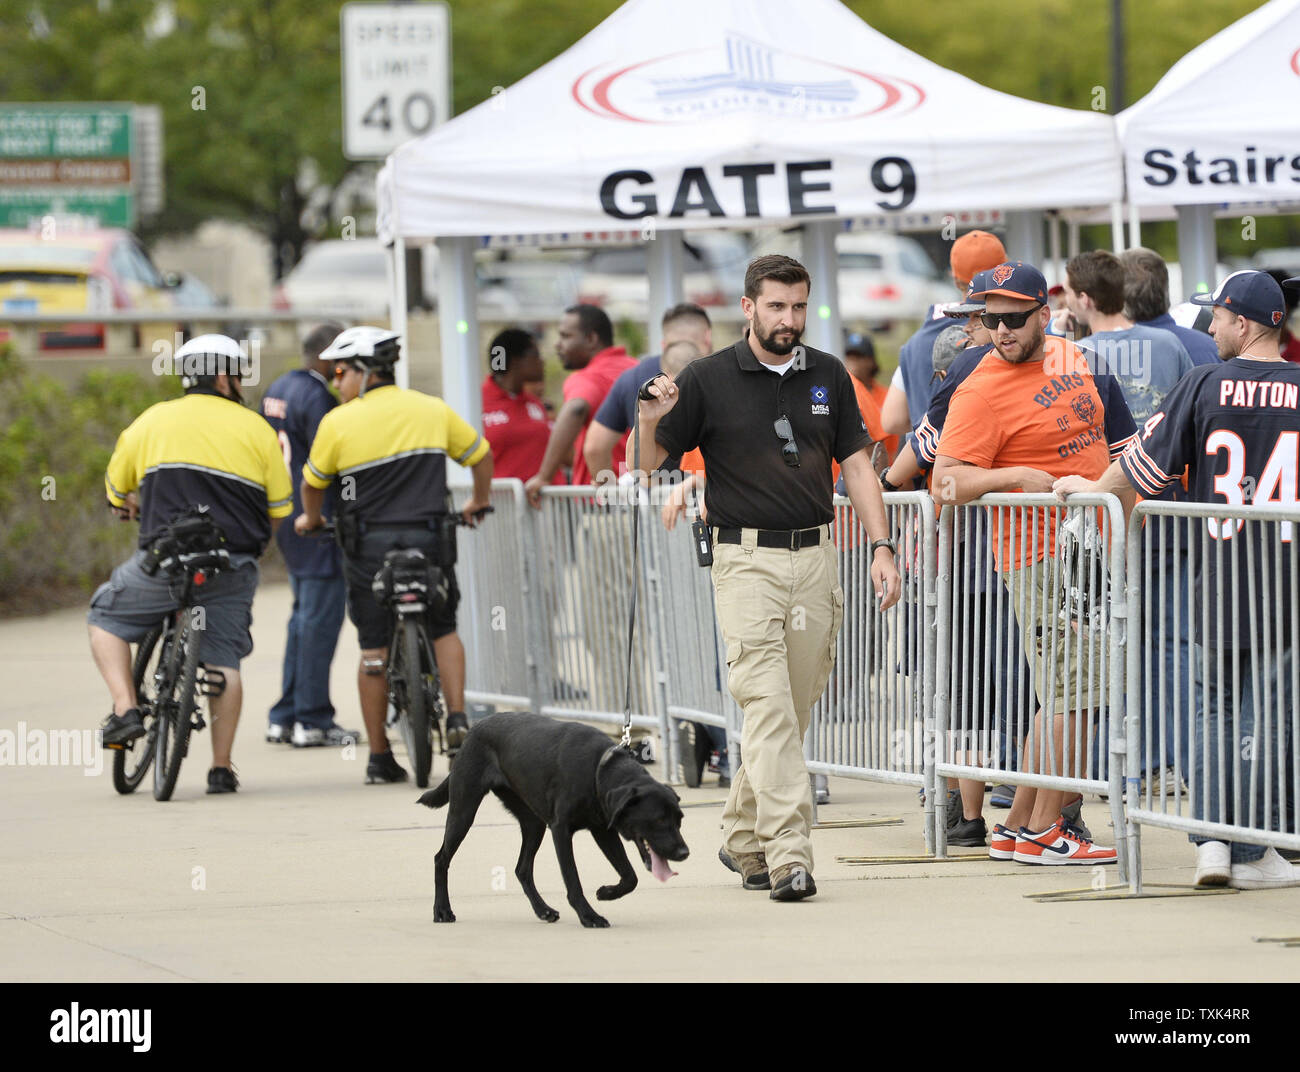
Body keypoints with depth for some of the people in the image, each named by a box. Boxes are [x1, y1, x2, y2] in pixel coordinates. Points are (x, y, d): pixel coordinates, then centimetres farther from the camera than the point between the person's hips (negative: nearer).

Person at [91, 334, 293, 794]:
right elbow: (279, 510, 7)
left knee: (106, 618, 19)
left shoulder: (154, 420, 7)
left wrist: (133, 505, 39)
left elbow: (116, 490, 16)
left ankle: (125, 709, 1)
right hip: (232, 573, 1)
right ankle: (221, 768, 6)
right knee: (224, 660, 10)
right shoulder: (257, 429, 7)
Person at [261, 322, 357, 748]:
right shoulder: (315, 396, -17)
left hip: (284, 515, 10)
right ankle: (312, 720, -3)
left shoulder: (277, 390, 14)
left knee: (304, 613, 17)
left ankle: (284, 717, 18)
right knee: (321, 614, -5)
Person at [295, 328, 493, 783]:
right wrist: (479, 502, 34)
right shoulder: (433, 410, 5)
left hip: (369, 546, -2)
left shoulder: (338, 422, -5)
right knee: (444, 630, 19)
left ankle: (379, 758, 7)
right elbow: (481, 455, 16)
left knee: (374, 650, 4)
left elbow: (313, 482, 7)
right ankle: (457, 718, 0)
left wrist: (310, 518, 28)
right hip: (428, 538, 2)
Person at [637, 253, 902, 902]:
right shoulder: (708, 380, -2)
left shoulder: (828, 376, 9)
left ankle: (742, 838, 25)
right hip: (746, 561, -4)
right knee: (768, 708, -14)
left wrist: (882, 547, 2)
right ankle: (788, 855, -19)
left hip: (815, 559, 4)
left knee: (795, 712, 9)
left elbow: (856, 464, 11)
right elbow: (650, 460, 2)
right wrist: (651, 421, -21)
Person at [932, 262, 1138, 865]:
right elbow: (946, 481, -19)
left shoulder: (1070, 356, 11)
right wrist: (1020, 475, -28)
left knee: (1064, 697, 11)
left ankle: (1016, 828, 18)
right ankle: (1044, 831, -4)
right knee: (1070, 695, -10)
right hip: (1038, 557, -8)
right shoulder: (981, 391, -13)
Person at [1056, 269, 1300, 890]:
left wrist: (1091, 489, 17)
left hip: (1217, 576, 0)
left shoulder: (1204, 386, -3)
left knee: (1214, 710, 13)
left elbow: (1147, 466, 1)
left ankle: (1211, 838, 2)